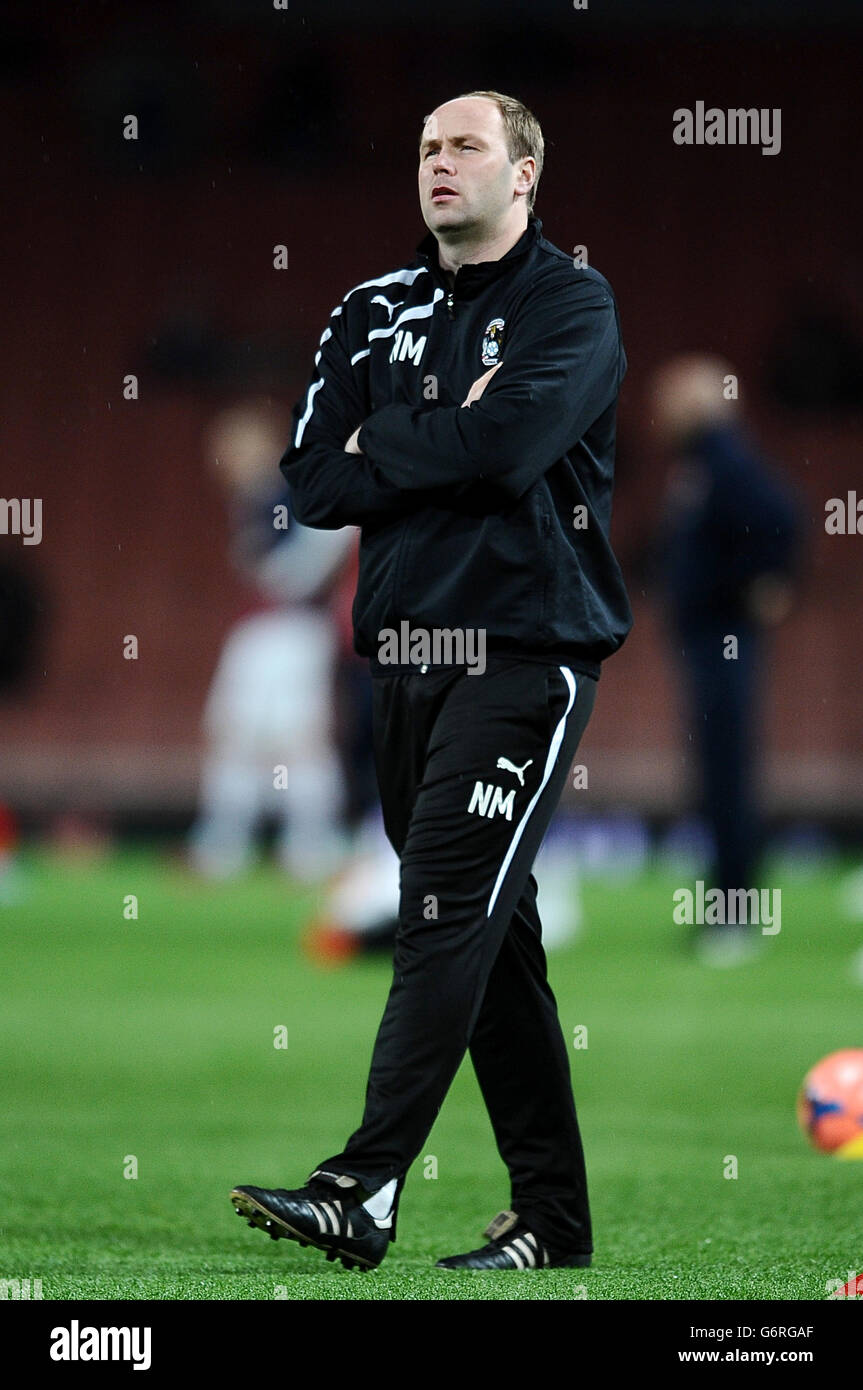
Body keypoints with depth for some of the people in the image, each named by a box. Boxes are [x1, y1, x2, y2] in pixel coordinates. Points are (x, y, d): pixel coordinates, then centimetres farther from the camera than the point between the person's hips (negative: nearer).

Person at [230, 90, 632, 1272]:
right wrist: (446, 447, -6)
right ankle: (552, 1215, 12)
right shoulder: (376, 312, 15)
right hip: (407, 656, 6)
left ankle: (362, 1192, -21)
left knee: (449, 918, -14)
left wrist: (381, 447, -3)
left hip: (526, 653, -6)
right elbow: (314, 484, 5)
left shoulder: (572, 306, -1)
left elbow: (508, 443, -18)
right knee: (494, 938, 8)